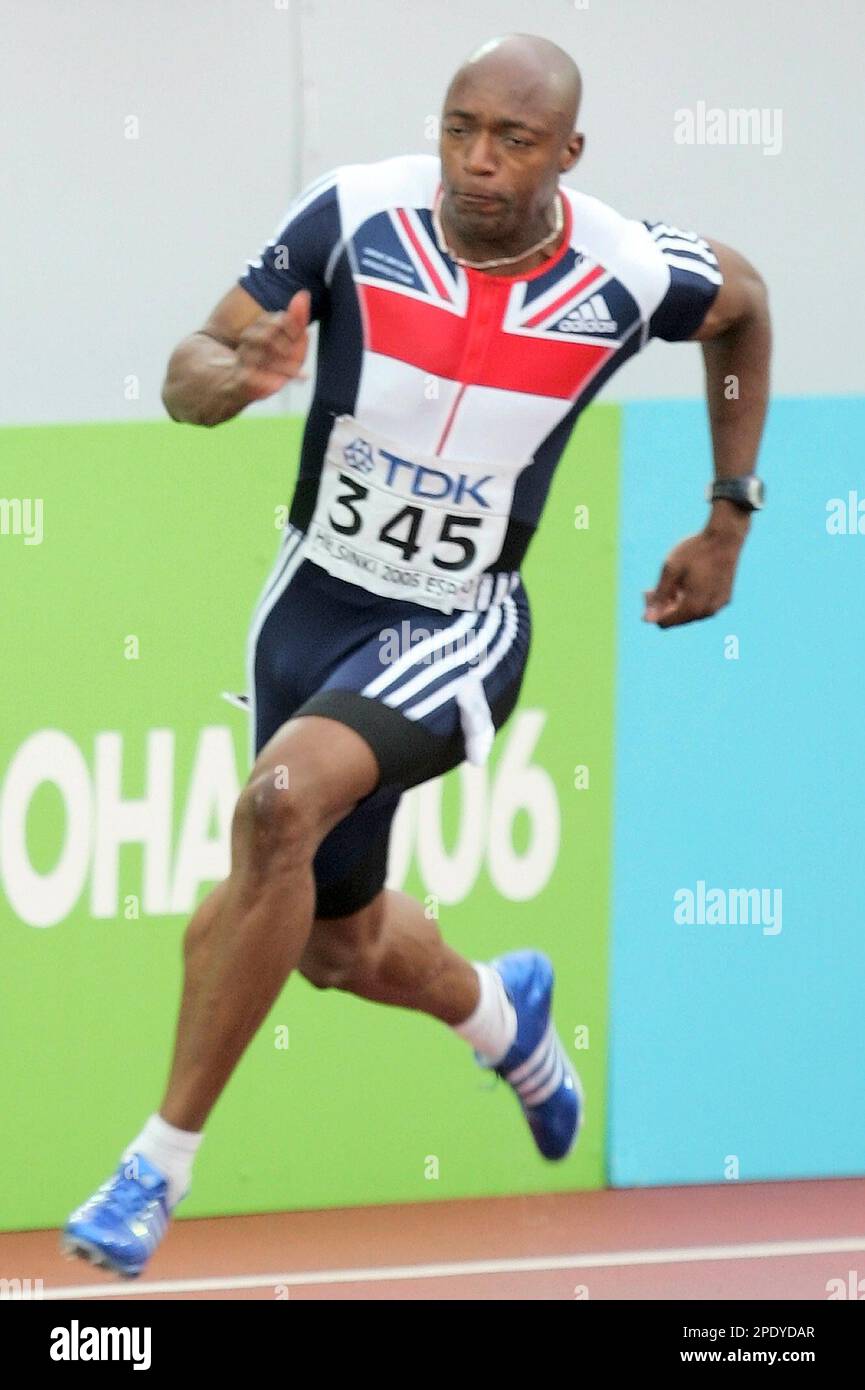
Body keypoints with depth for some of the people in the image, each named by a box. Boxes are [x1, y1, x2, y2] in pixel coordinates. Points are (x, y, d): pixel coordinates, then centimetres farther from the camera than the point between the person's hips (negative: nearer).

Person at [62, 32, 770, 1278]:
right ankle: (498, 1010, 54)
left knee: (282, 801, -31)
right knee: (338, 945, 16)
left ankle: (162, 1165, -23)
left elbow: (743, 304, 9)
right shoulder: (356, 216, -16)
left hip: (457, 626, -3)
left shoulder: (629, 274, -15)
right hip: (316, 598, 3)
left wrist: (731, 519, 12)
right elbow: (187, 377, -11)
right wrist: (238, 373, -35)